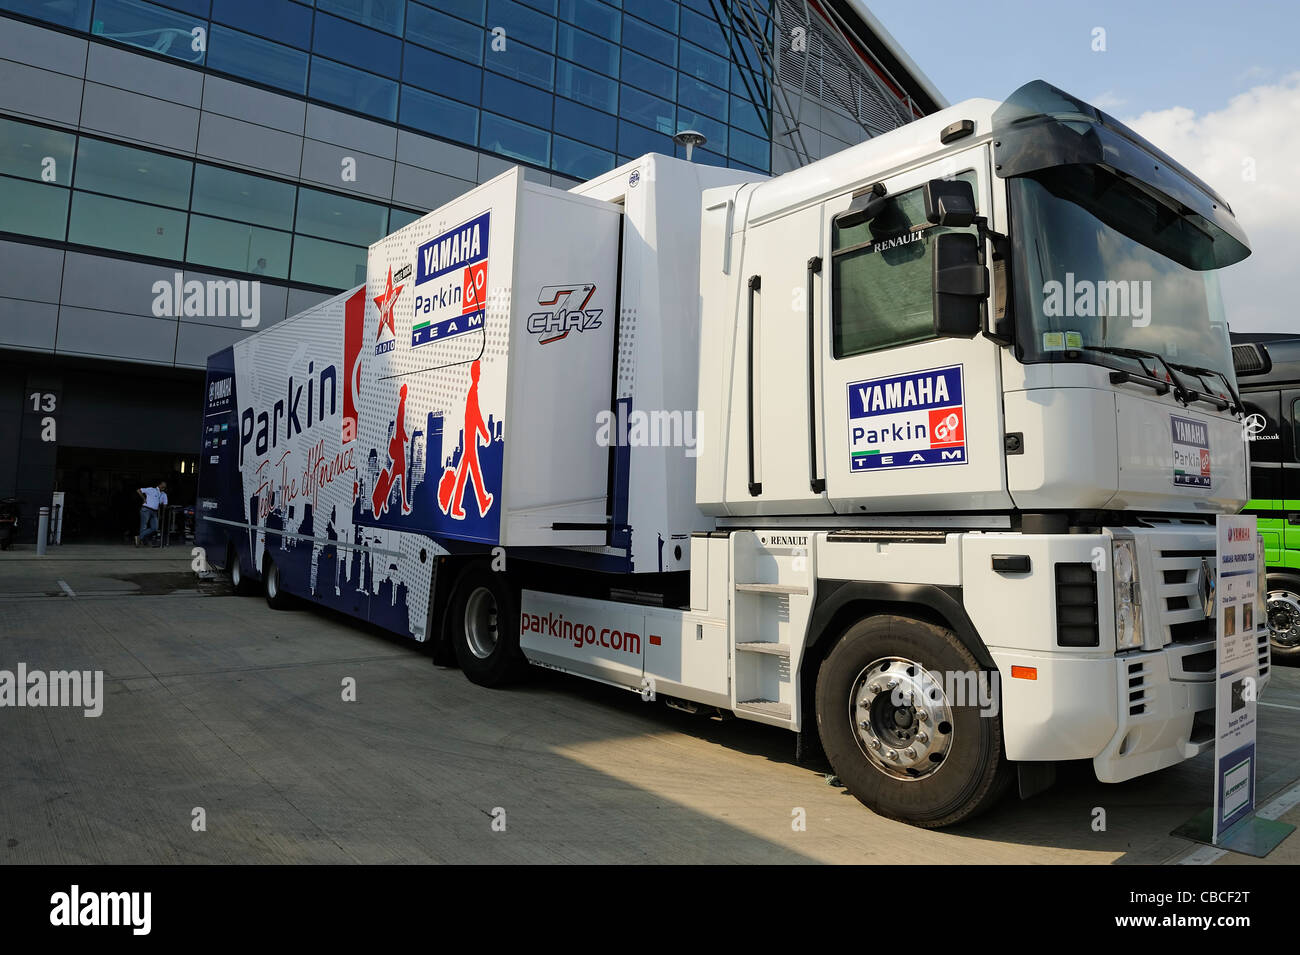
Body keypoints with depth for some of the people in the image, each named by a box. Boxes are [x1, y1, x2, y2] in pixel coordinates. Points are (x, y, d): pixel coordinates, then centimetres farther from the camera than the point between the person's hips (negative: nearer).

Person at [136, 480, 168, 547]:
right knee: (144, 527, -5)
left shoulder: (164, 495, 16)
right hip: (146, 510, -6)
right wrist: (144, 499, -4)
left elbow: (165, 505, 20)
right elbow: (138, 490, -3)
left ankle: (140, 537, 4)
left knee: (154, 528, -6)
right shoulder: (151, 490, -2)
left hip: (154, 512, 6)